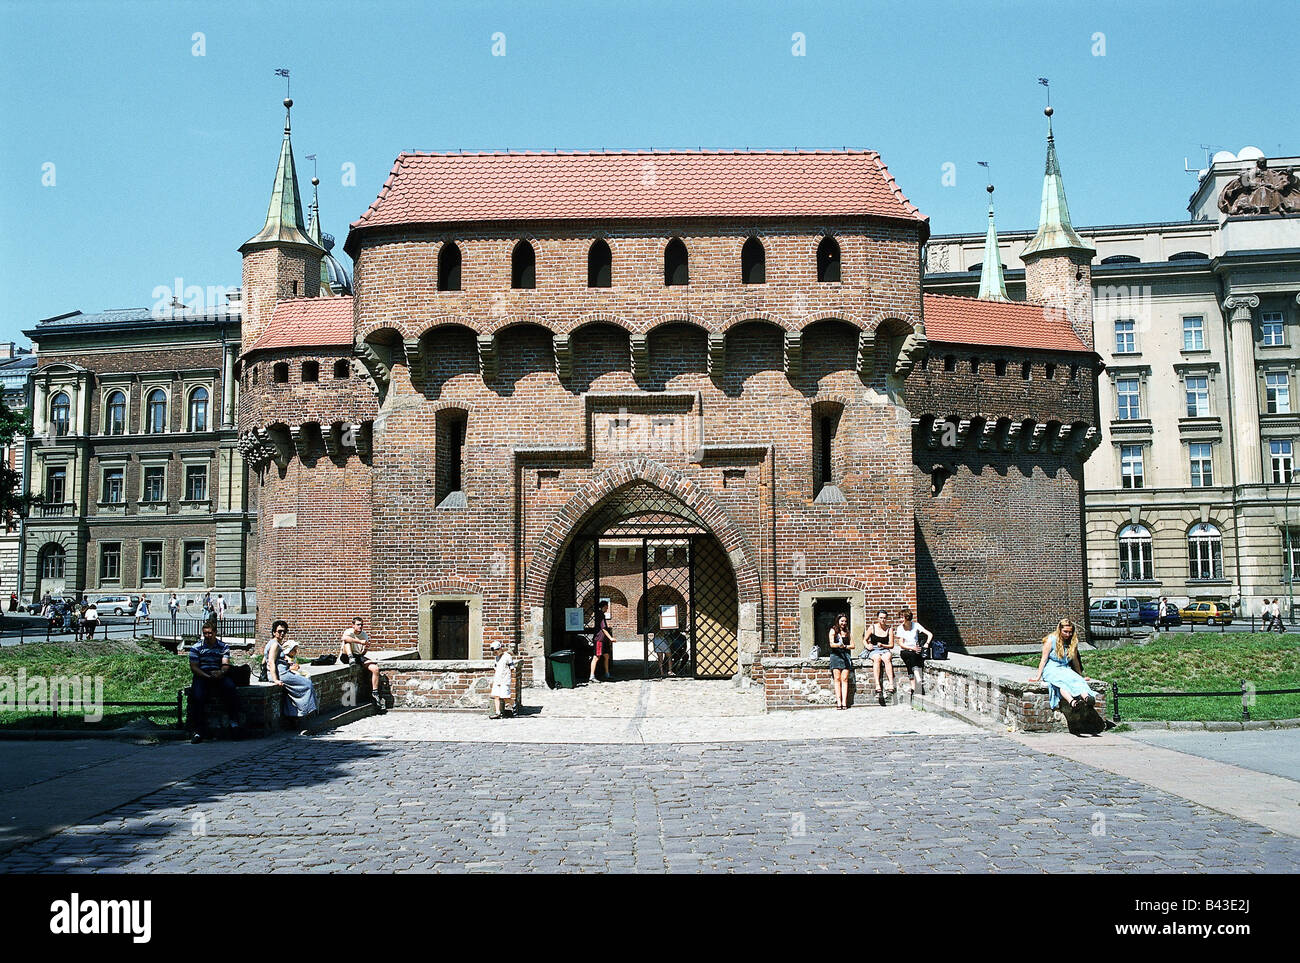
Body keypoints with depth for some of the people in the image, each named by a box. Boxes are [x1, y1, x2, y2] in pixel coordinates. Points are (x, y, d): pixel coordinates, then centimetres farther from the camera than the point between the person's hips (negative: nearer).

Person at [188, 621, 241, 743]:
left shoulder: (223, 647, 13)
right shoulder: (196, 647, 9)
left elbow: (226, 665, 2)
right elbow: (193, 667, 0)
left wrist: (221, 672, -23)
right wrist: (208, 676, -16)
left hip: (219, 676, 0)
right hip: (202, 676, 0)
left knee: (230, 686, -32)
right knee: (198, 696, -29)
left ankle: (234, 721, -25)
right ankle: (199, 730, -21)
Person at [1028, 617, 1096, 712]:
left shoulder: (1072, 643, 10)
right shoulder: (1051, 640, -2)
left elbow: (1075, 661, 19)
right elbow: (1044, 659, -2)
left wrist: (1081, 676, 24)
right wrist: (1038, 676, -4)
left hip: (1065, 669, 4)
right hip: (1051, 669, -4)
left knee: (1076, 679, -31)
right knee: (1062, 681, -37)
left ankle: (1086, 697, -60)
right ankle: (1072, 702, -64)